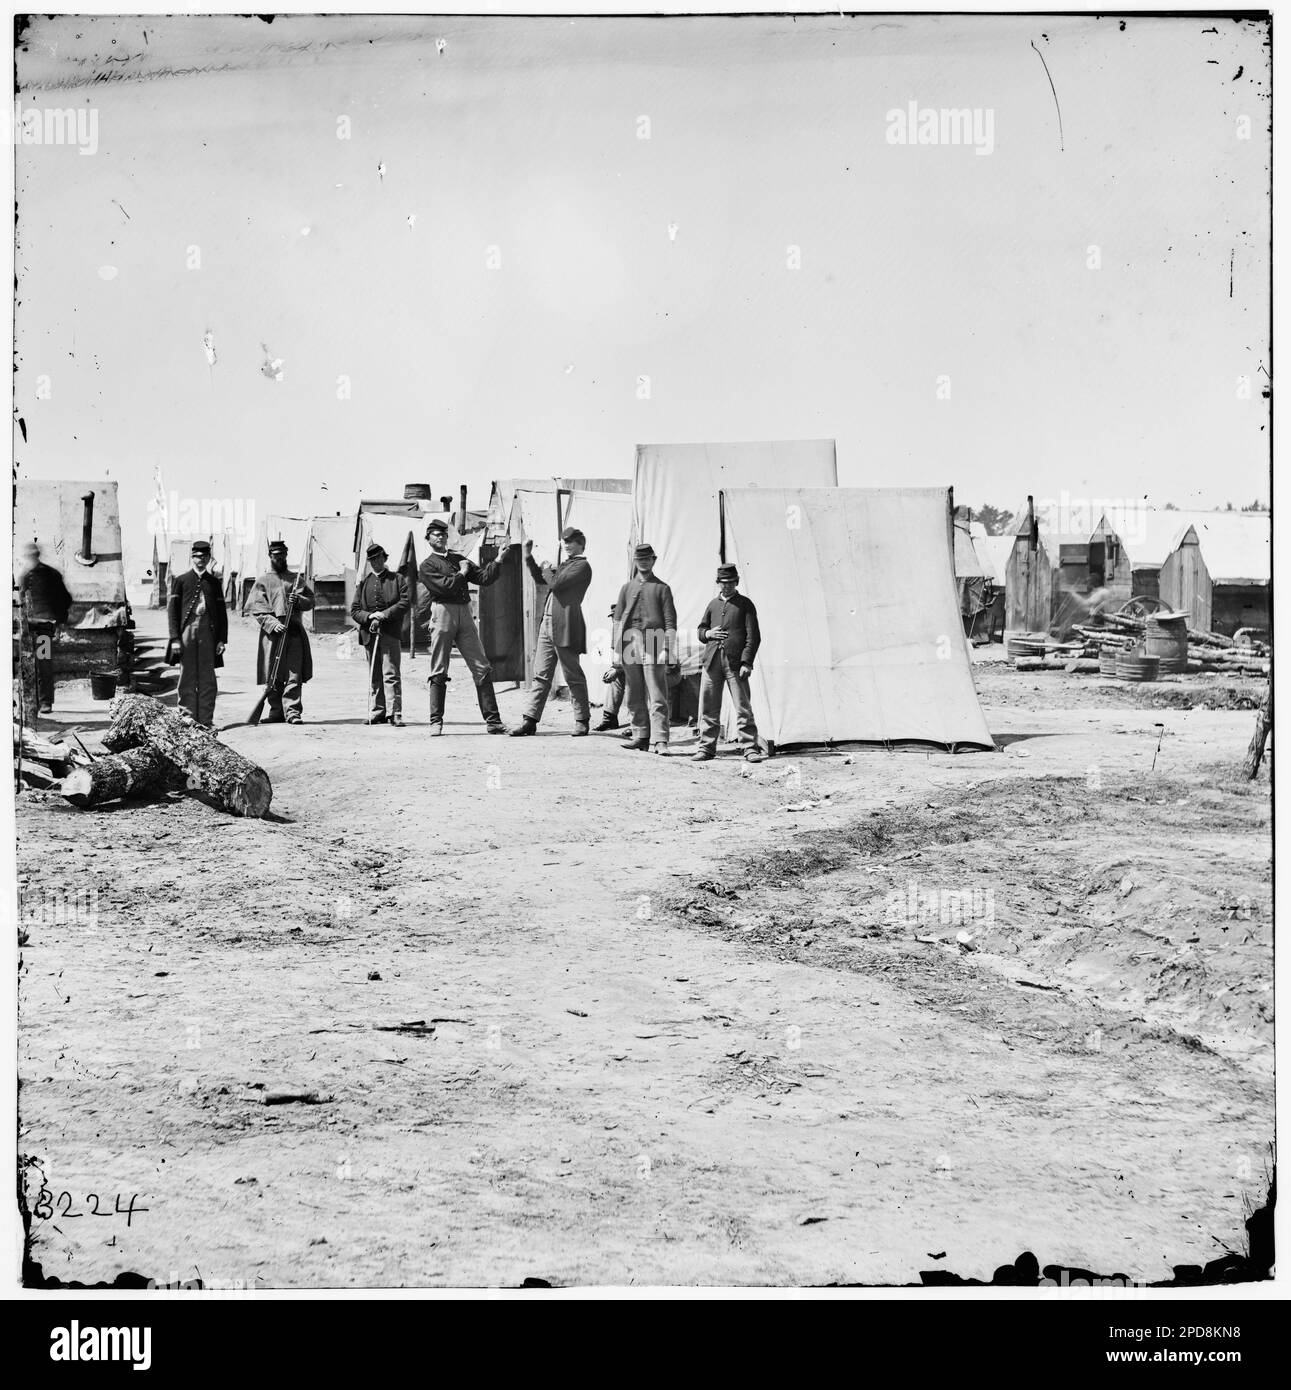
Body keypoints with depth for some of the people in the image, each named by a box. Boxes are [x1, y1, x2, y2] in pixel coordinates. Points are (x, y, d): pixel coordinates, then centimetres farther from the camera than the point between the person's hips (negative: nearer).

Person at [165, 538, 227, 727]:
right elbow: (172, 610, 3)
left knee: (207, 678, 0)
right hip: (187, 632, -2)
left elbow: (222, 612, 13)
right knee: (187, 677, 0)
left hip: (208, 634, 2)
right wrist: (175, 638, -5)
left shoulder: (214, 582, 13)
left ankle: (206, 720, 3)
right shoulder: (180, 580, 6)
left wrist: (222, 639, 5)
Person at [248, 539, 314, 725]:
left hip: (294, 632, 1)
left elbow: (311, 600, 15)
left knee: (294, 674, -8)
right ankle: (276, 711, 11)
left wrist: (299, 600, -7)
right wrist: (273, 623, -15)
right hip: (272, 633, -1)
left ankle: (293, 712, -9)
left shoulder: (296, 579, 18)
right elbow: (255, 608, 0)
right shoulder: (262, 581, 10)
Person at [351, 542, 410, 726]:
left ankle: (395, 714, -11)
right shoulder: (364, 582, 16)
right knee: (375, 677, 7)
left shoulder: (398, 579, 8)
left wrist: (383, 615, -13)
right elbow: (354, 610, 11)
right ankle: (376, 713, 12)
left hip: (390, 633, -4)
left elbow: (404, 603, -4)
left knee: (391, 674, -10)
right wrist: (370, 617, -8)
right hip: (369, 634, 4)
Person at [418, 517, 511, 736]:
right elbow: (445, 586, -14)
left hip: (465, 614, 5)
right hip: (443, 613, -5)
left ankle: (493, 721, 1)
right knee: (439, 672, 0)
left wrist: (498, 559, -1)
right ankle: (436, 722, 7)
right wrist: (462, 572, 0)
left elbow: (484, 578, 10)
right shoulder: (427, 565, 2)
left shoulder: (459, 559, 19)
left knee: (482, 668, 0)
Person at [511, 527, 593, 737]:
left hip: (565, 626, -9)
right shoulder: (564, 564, 20)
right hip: (548, 624, 9)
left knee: (574, 676, 1)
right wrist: (528, 556, 15)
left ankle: (582, 721, 10)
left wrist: (547, 570, 3)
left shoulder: (582, 566, -8)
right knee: (541, 675, 6)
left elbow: (556, 584, -16)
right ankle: (530, 720, 6)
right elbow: (539, 578, 23)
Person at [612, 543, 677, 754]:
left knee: (657, 697, -8)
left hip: (653, 647, -4)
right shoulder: (627, 588, 15)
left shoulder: (662, 588, 6)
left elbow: (670, 622, 1)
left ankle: (659, 740, -12)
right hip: (630, 646, 4)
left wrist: (667, 649, -9)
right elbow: (617, 620, 14)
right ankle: (641, 736, 16)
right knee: (635, 697, 8)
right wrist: (617, 650, 6)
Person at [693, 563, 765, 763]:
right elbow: (701, 631, 26)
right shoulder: (713, 605, 19)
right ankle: (706, 748, 13)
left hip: (735, 662, -4)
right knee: (708, 708, 5)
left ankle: (751, 748, -3)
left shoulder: (745, 604, 6)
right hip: (712, 662, 4)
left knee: (743, 707, -6)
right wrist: (708, 633, 1)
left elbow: (753, 636, -1)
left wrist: (746, 662, -11)